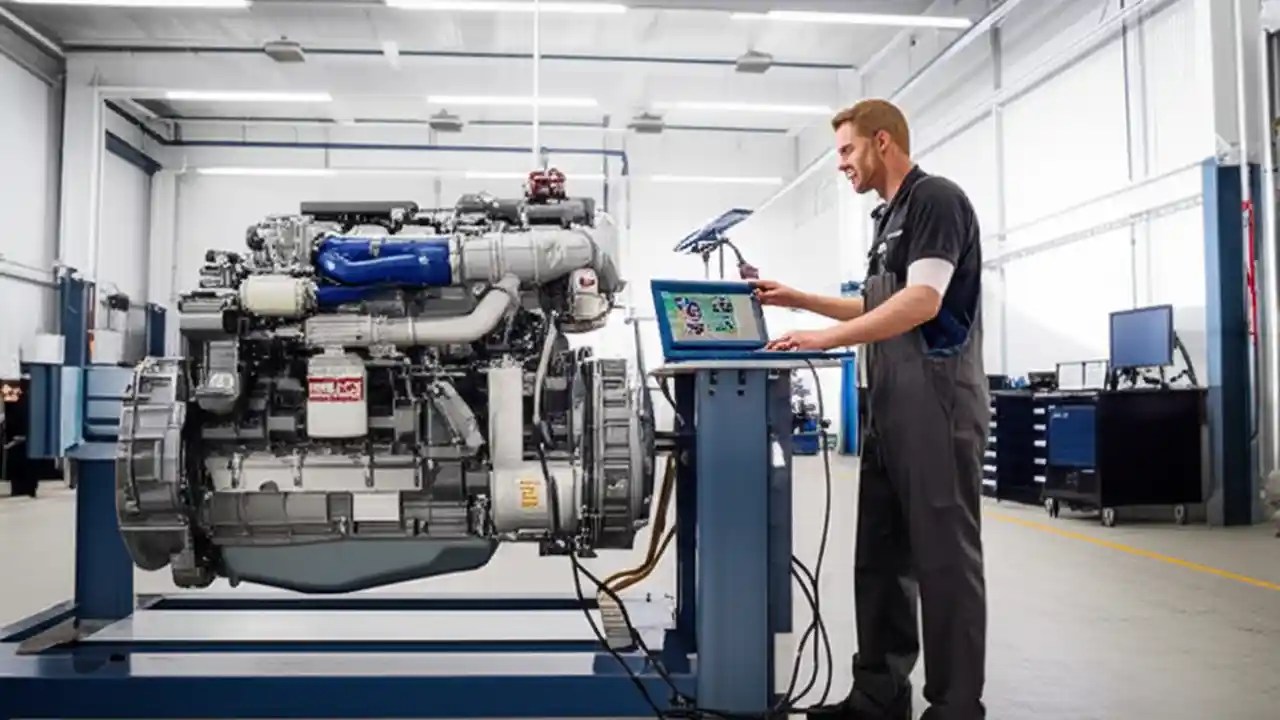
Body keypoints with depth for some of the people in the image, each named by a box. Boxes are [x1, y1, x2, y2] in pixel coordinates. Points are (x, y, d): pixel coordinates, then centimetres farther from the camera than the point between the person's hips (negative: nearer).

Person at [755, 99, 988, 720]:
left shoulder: (936, 199, -7)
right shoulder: (889, 216, 20)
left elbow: (921, 302, -19)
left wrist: (826, 338, -17)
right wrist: (797, 300, 20)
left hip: (937, 406, -10)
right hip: (890, 408, 10)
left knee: (944, 556, -3)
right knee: (881, 556, 12)